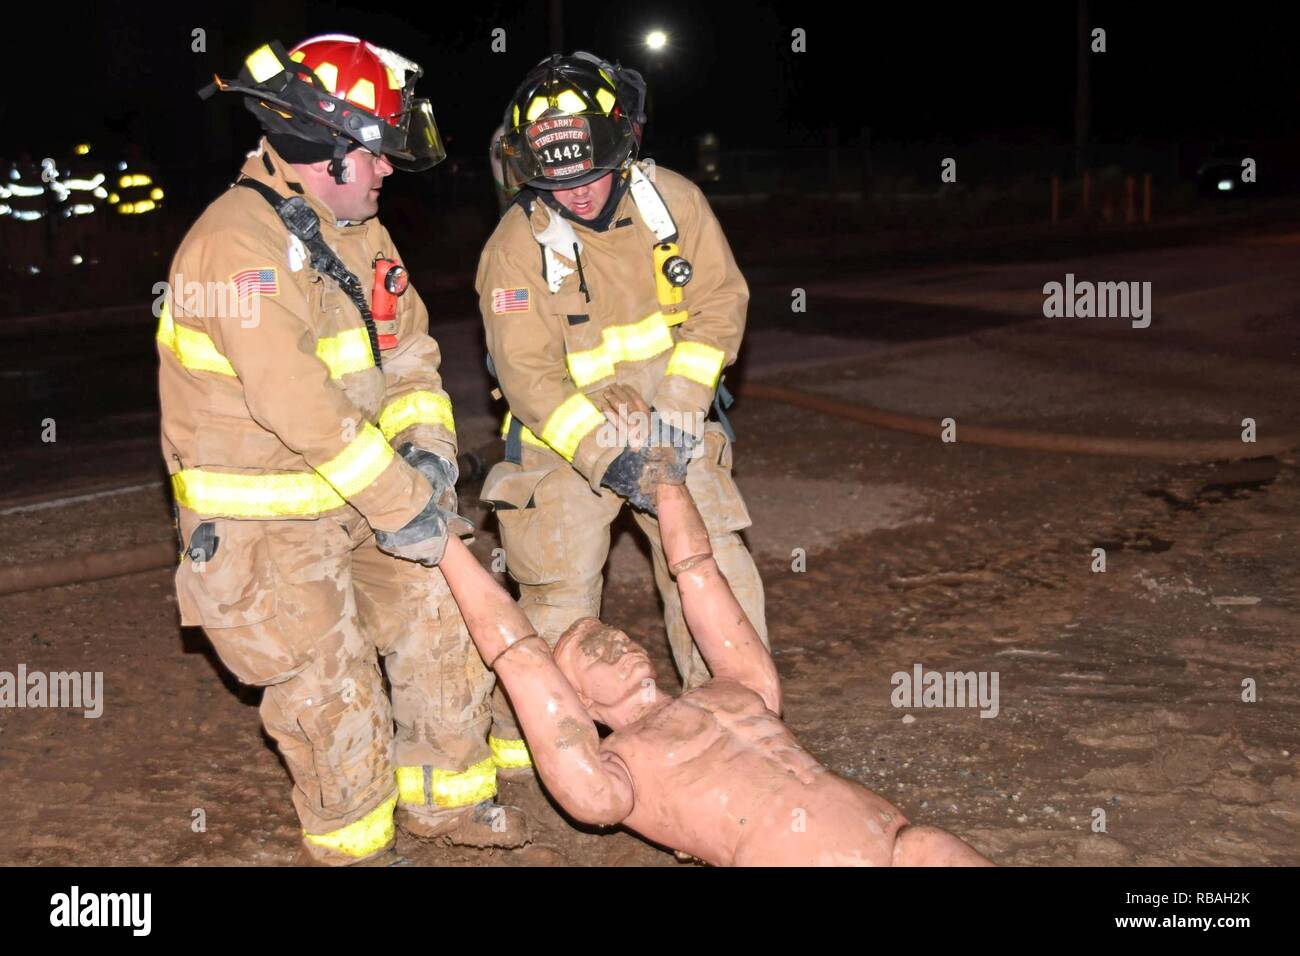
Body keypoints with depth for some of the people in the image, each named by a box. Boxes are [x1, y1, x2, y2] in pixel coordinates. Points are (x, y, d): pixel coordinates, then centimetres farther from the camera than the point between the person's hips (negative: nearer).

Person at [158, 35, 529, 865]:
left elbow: (408, 346, 9)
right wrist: (403, 504, -27)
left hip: (360, 488, 8)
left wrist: (429, 445, -9)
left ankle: (444, 797, 29)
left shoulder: (356, 230, 6)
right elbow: (298, 405, -31)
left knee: (446, 623, 11)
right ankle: (351, 845, 23)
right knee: (332, 690, 0)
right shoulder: (238, 244, -24)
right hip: (265, 514, -8)